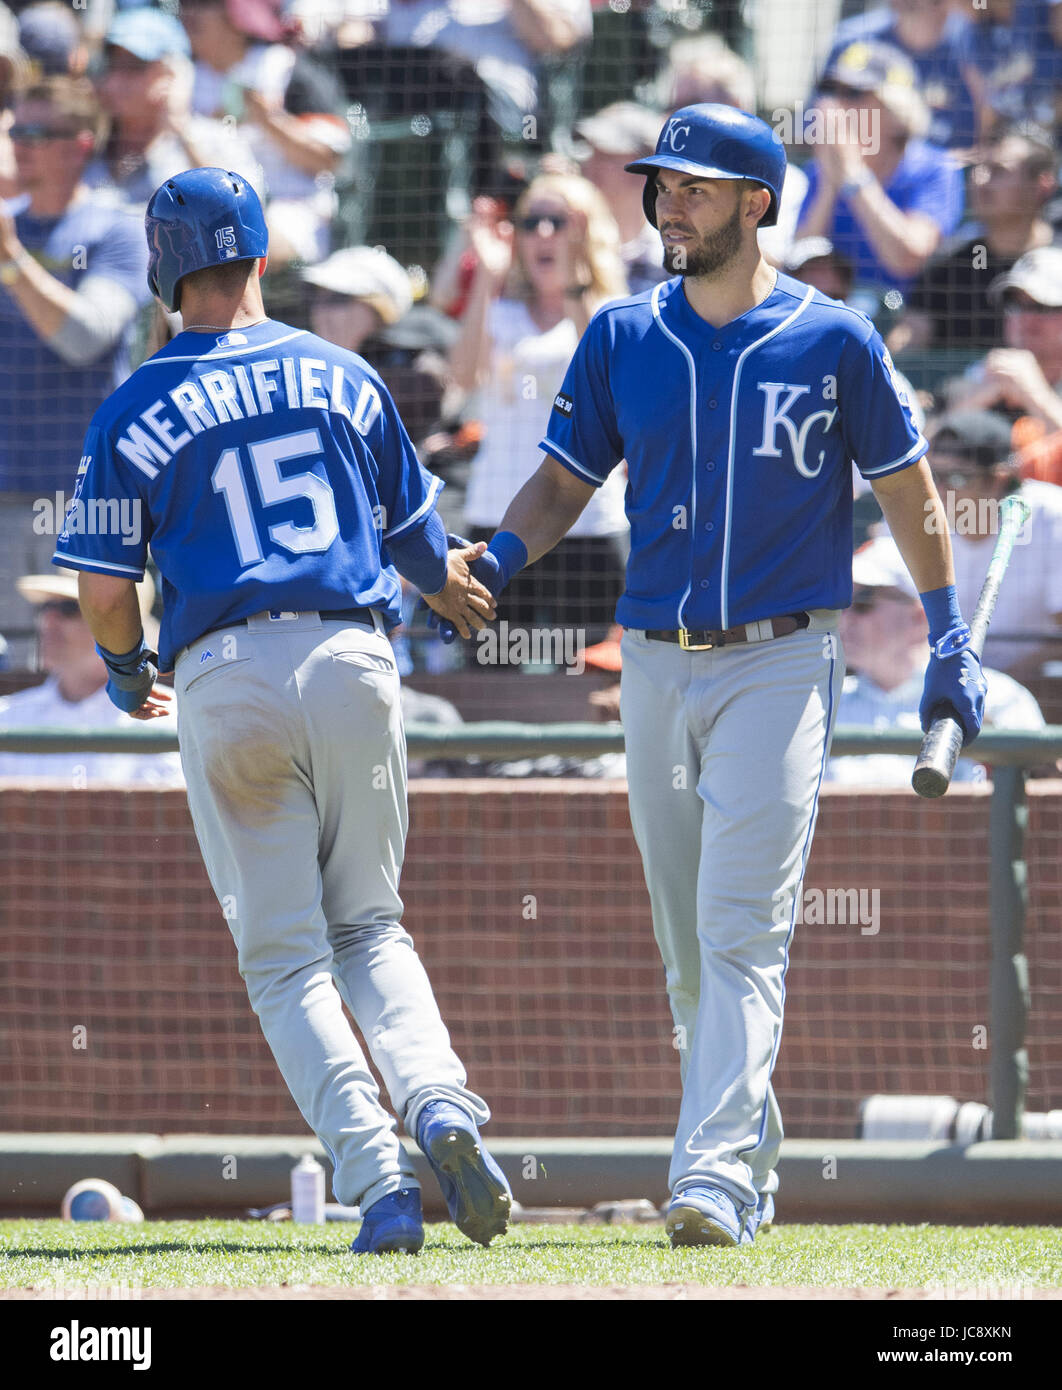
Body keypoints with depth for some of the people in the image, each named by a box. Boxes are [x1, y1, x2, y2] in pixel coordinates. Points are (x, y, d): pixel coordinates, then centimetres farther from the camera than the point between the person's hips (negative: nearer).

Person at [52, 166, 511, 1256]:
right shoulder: (342, 378, 9)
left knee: (284, 955, 3)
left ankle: (376, 1175, -12)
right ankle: (441, 1103, -12)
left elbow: (103, 592, -1)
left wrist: (125, 673, 20)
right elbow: (419, 537, 18)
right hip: (353, 656, 2)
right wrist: (460, 595, 41)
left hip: (226, 676, -2)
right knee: (368, 926, 15)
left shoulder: (135, 411, 1)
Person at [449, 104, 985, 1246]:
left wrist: (949, 643, 5)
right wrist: (497, 562, -11)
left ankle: (713, 1173, -24)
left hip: (779, 664, -4)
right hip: (656, 666, 5)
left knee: (742, 928, -16)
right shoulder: (623, 337, 6)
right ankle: (750, 1157, 26)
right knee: (686, 943, 11)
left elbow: (905, 487, 6)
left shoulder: (831, 341, -3)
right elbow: (563, 479, 9)